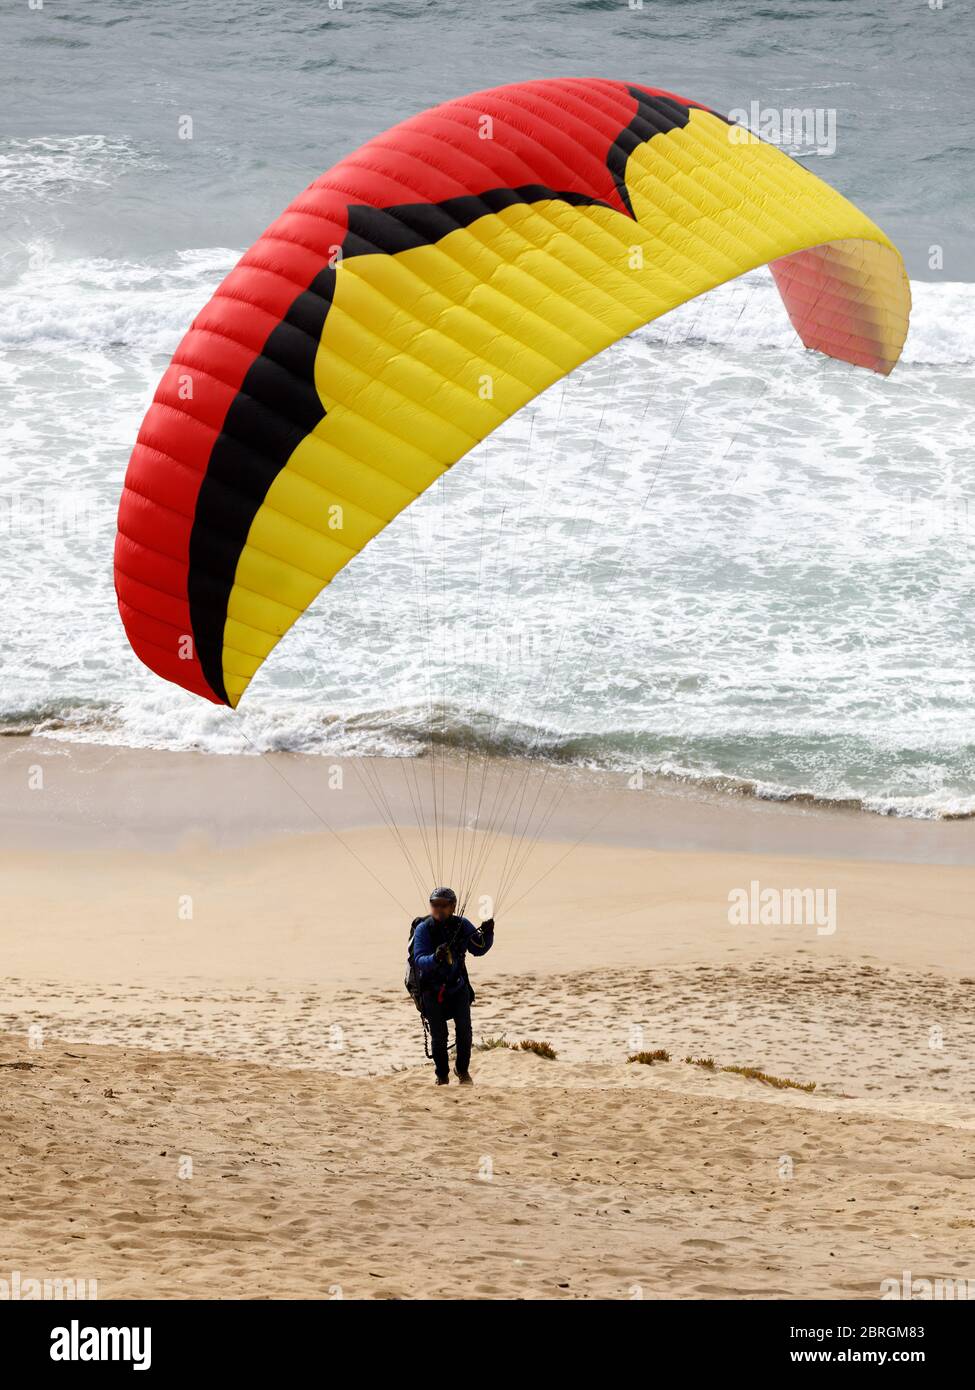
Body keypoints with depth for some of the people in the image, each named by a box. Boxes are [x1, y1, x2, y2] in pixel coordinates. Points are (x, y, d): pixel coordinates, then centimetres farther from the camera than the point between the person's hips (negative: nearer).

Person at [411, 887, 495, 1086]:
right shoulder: (424, 928, -17)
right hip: (432, 989, -2)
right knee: (439, 1035, -3)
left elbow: (478, 949, 4)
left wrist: (486, 934, -15)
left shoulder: (462, 925, -7)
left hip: (458, 986, 2)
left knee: (464, 1029, -7)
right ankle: (442, 1075, 16)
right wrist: (435, 958, -46)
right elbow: (419, 960, -25)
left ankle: (462, 1069, 15)